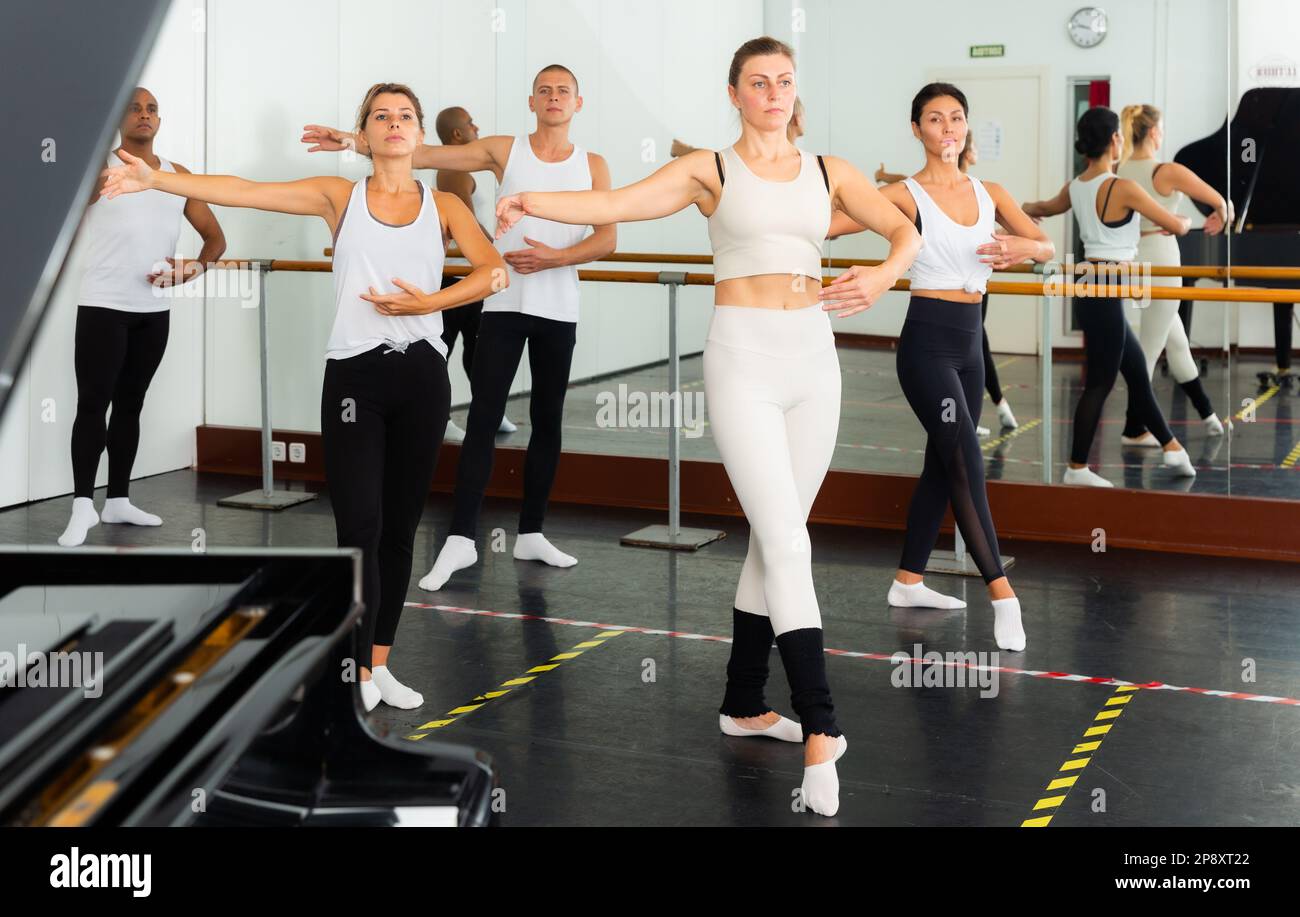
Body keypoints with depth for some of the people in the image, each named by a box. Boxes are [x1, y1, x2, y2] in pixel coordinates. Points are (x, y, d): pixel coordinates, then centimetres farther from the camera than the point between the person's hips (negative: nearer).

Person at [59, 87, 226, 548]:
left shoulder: (179, 176, 11)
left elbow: (215, 236, 11)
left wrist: (196, 267, -6)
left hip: (154, 310, 5)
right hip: (103, 306, -5)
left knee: (131, 404, 12)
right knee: (93, 404, -9)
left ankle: (118, 501, 19)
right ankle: (83, 505, -9)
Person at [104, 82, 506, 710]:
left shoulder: (443, 206, 9)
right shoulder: (339, 196, 6)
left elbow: (491, 270, -5)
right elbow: (243, 191, -4)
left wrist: (429, 302, -19)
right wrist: (156, 180, -13)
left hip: (421, 374, 2)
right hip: (354, 372, -2)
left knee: (400, 526, 8)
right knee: (359, 525, -9)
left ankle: (380, 663, 18)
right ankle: (358, 673, -4)